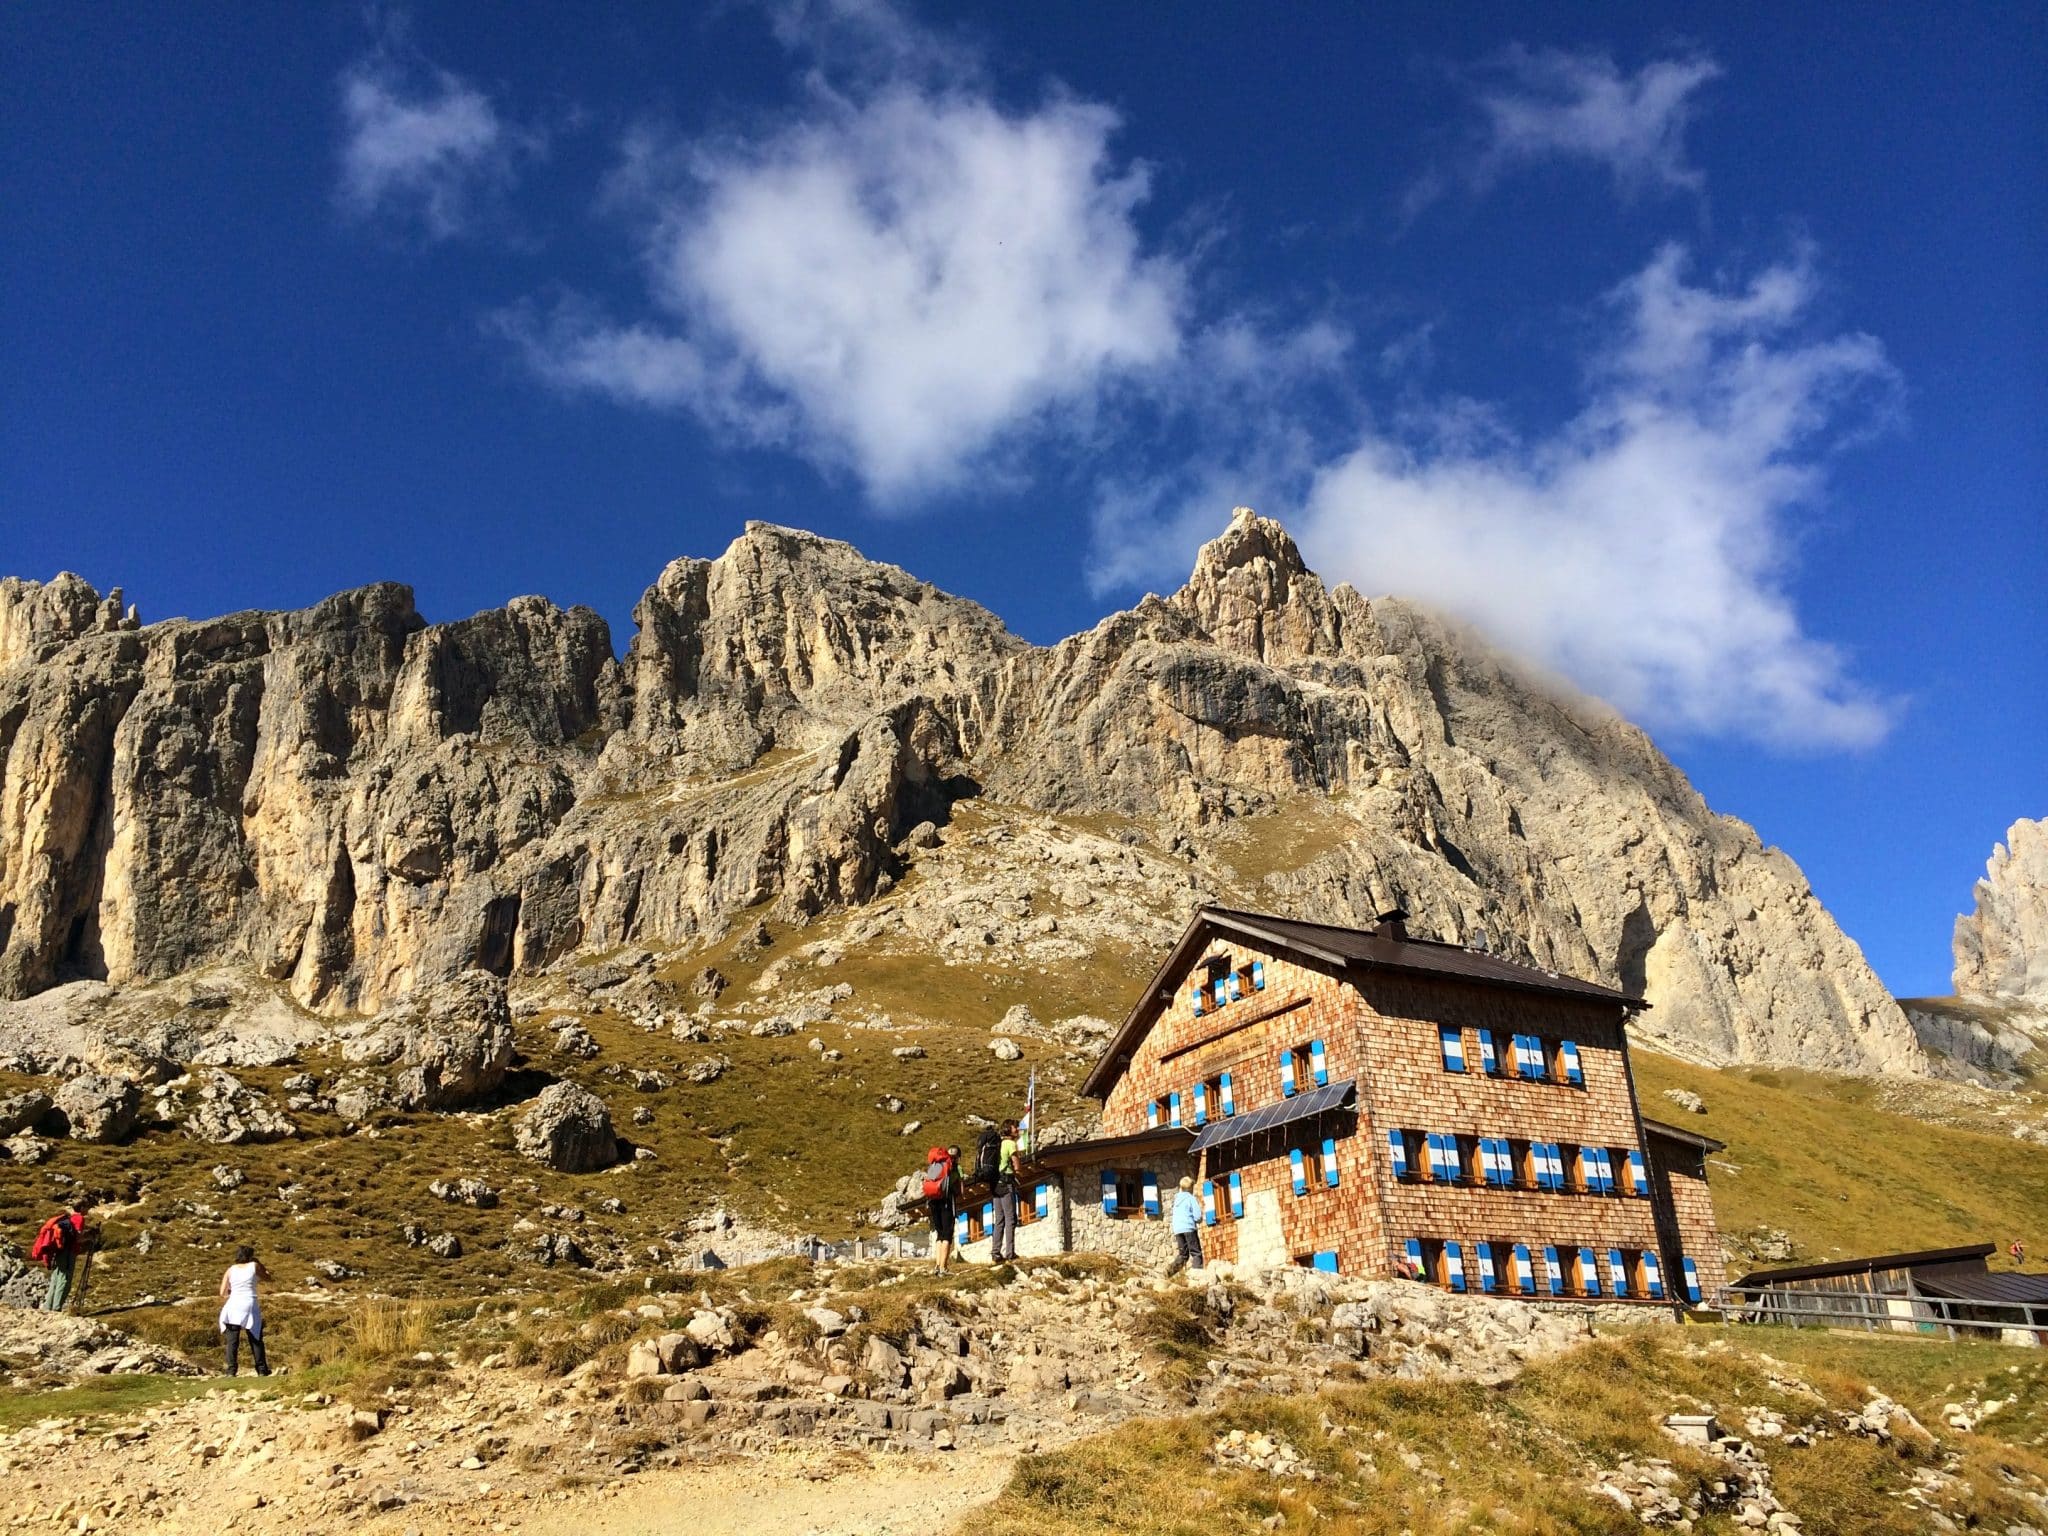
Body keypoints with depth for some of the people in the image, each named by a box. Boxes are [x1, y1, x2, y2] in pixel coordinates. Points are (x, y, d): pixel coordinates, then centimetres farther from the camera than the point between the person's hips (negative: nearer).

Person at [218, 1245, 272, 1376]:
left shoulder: (230, 1270, 9)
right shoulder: (254, 1266, 4)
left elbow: (222, 1293, 5)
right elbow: (267, 1277, 20)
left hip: (233, 1307, 1)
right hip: (250, 1306, -1)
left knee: (232, 1341, 4)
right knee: (256, 1340, 8)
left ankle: (231, 1370, -4)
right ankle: (262, 1369, 10)